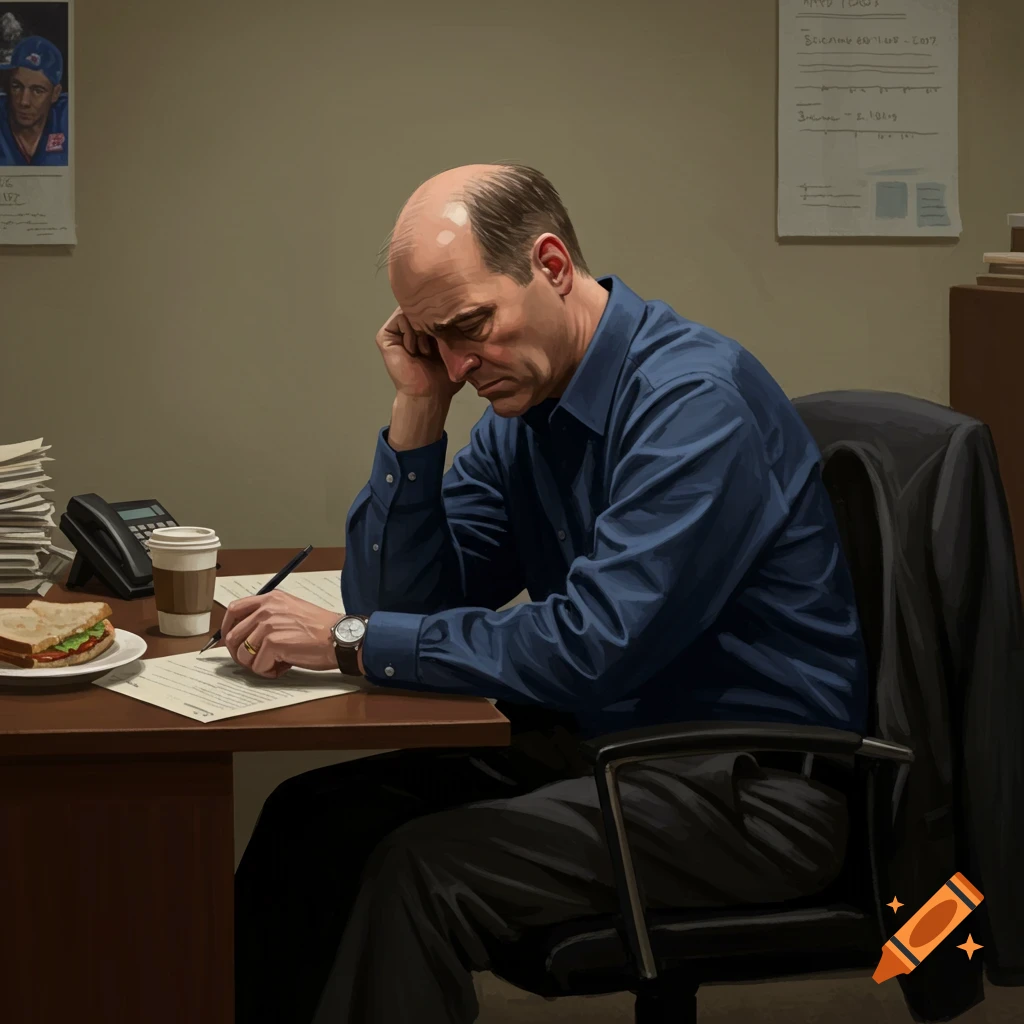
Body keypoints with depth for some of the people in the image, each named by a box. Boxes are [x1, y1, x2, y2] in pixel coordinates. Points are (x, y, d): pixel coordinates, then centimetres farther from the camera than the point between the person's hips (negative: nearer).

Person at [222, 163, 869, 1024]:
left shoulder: (695, 398, -20)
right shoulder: (524, 404, 6)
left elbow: (597, 644, -28)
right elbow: (403, 602, 6)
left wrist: (352, 640, -22)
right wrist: (418, 411, -6)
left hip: (749, 787, -8)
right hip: (597, 741, 8)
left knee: (420, 870, -24)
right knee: (312, 819, -4)